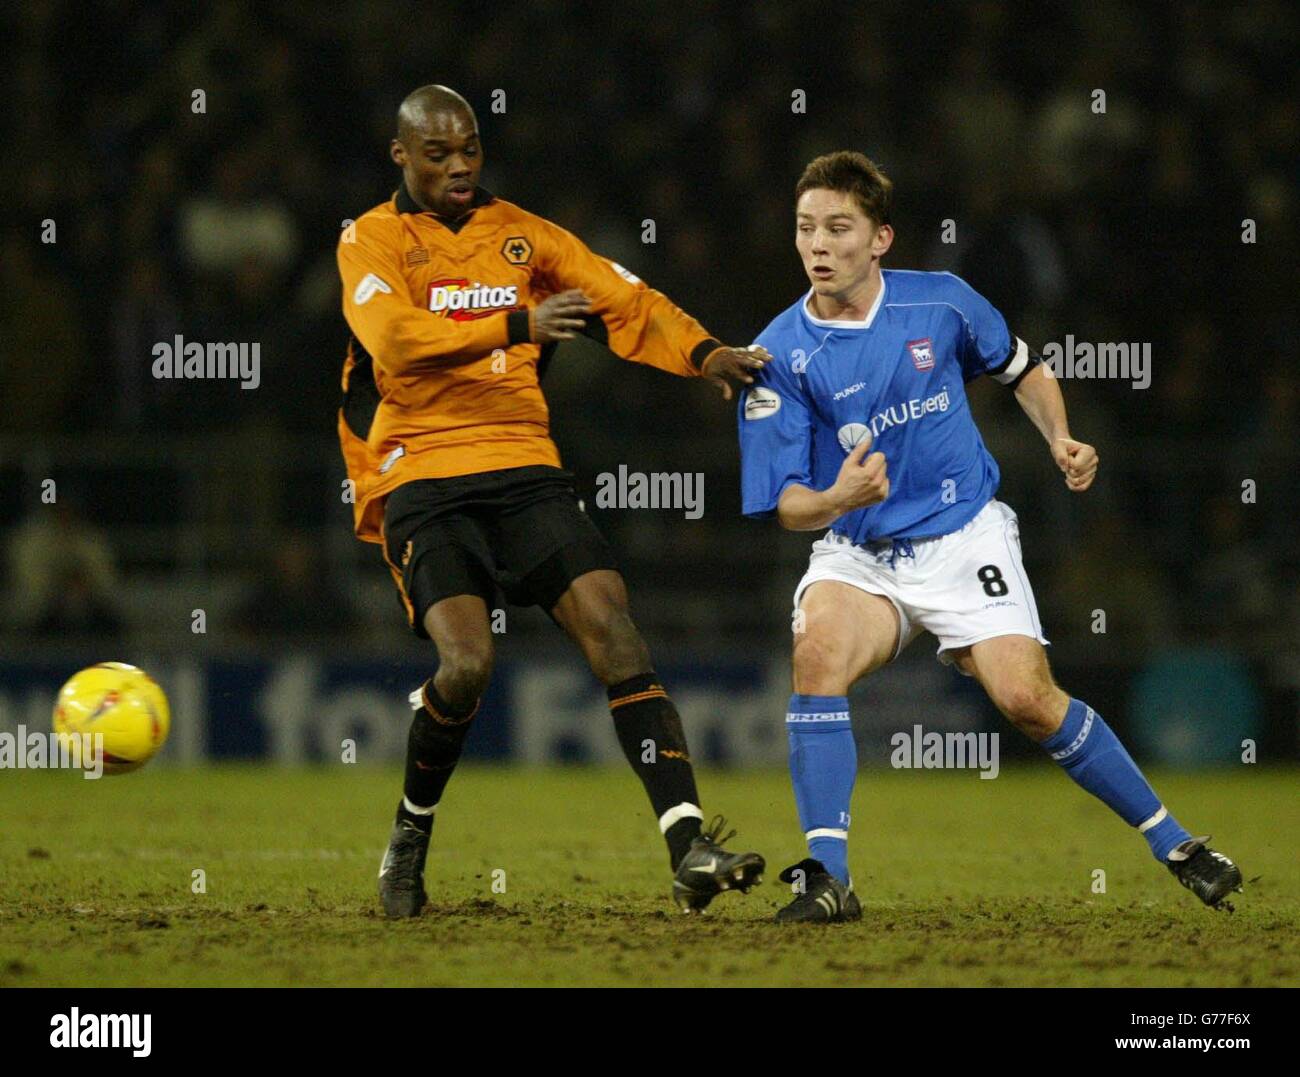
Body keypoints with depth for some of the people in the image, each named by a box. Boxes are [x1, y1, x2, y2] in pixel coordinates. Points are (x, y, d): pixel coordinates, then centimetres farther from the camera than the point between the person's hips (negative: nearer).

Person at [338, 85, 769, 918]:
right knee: (467, 661, -21)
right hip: (421, 480, -4)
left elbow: (624, 300, 8)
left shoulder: (518, 233, 15)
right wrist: (517, 326, -26)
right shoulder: (372, 240, 2)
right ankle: (410, 838, 6)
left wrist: (704, 352, -11)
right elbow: (394, 339, -16)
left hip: (525, 471, 4)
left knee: (611, 624, -14)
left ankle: (689, 849, -20)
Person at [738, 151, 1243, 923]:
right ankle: (828, 878, -28)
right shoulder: (782, 354, -10)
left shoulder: (943, 303, -4)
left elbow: (1023, 369, 17)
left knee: (1027, 697, -16)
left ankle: (1174, 844, 3)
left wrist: (1061, 440, 0)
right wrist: (836, 499, -33)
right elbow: (786, 503, -12)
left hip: (964, 539, 0)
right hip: (858, 554, 0)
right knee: (819, 648, -30)